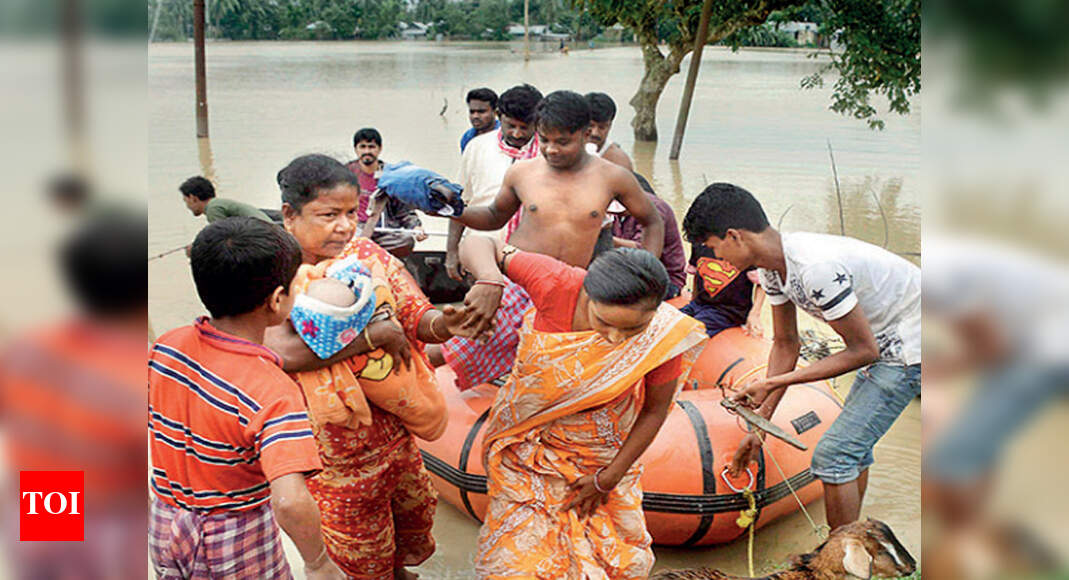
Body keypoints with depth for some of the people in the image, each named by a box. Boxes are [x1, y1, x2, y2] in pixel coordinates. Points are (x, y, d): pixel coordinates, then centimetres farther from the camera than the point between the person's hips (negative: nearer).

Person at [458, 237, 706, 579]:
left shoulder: (662, 337, -26)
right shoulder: (557, 285, -30)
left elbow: (654, 411, -9)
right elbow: (478, 244, -18)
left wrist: (609, 478, -5)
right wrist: (489, 280, -41)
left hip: (601, 456, 1)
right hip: (530, 446, -1)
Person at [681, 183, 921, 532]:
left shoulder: (817, 267, -32)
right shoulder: (771, 266, -3)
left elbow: (863, 350, -24)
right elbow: (786, 344, 8)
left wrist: (774, 383, -21)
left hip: (910, 345, -9)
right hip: (885, 338, 9)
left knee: (834, 453, -9)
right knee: (853, 443, 18)